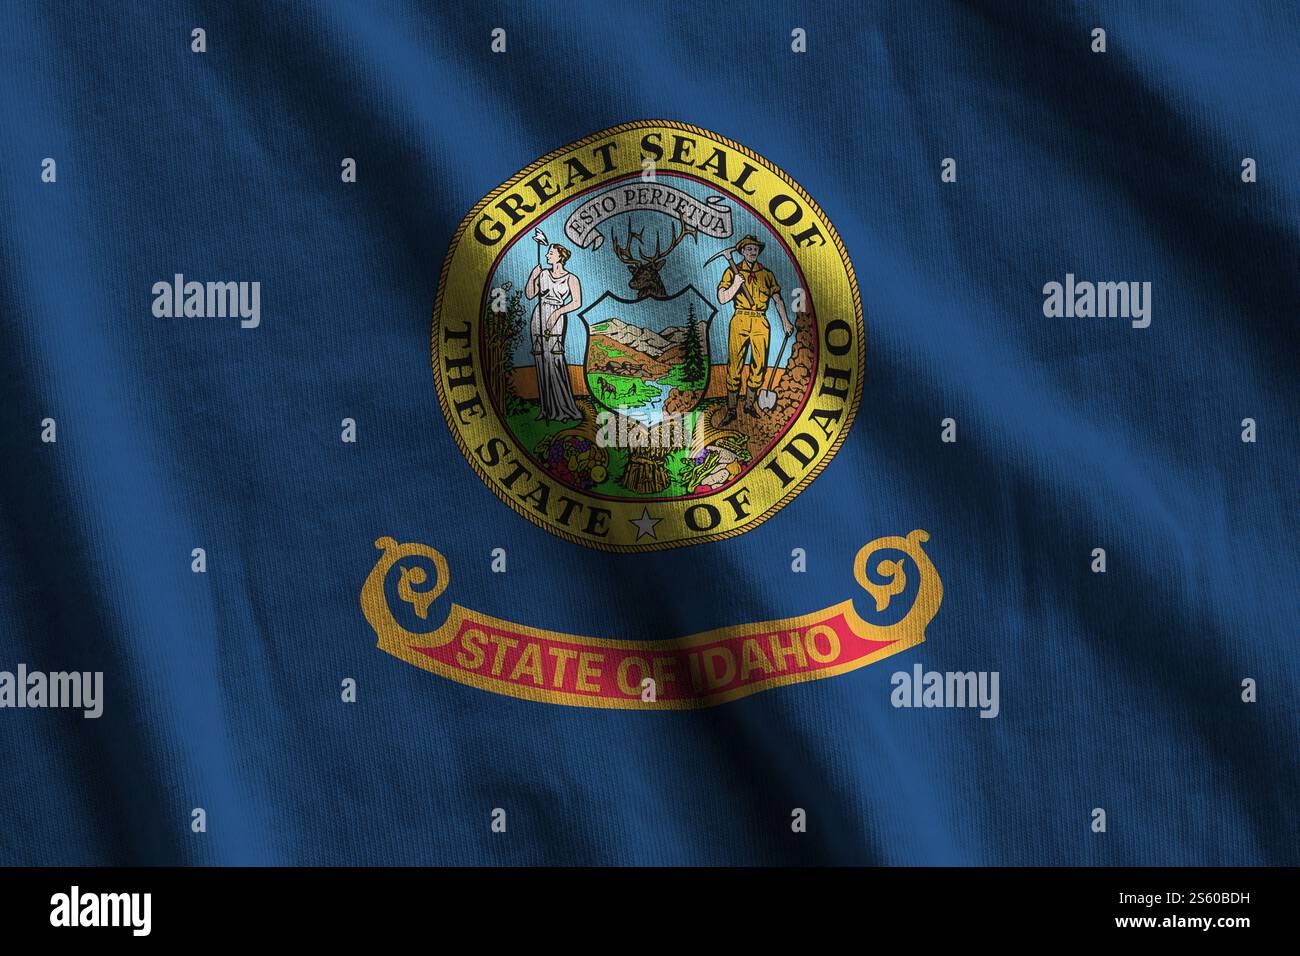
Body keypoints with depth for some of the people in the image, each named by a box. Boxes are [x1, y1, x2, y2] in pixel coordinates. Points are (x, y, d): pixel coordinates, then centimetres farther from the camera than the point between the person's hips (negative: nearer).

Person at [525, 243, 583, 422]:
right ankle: (547, 409, 4)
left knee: (554, 359, -14)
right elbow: (529, 294, 12)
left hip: (555, 320, -5)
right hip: (538, 317, 5)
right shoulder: (543, 274, 14)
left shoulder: (571, 279, 1)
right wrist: (532, 277, -3)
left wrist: (557, 312, -17)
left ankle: (562, 408, -9)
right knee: (542, 362, 1)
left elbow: (577, 302, -8)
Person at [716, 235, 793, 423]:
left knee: (759, 364, 1)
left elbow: (777, 298, 16)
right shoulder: (732, 271, 7)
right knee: (734, 363, -5)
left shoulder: (766, 274, 14)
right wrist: (736, 284, -15)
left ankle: (749, 404, 15)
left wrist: (785, 321, 8)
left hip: (761, 323, 3)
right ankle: (731, 409, -3)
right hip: (739, 321, -3)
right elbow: (722, 298, 0)